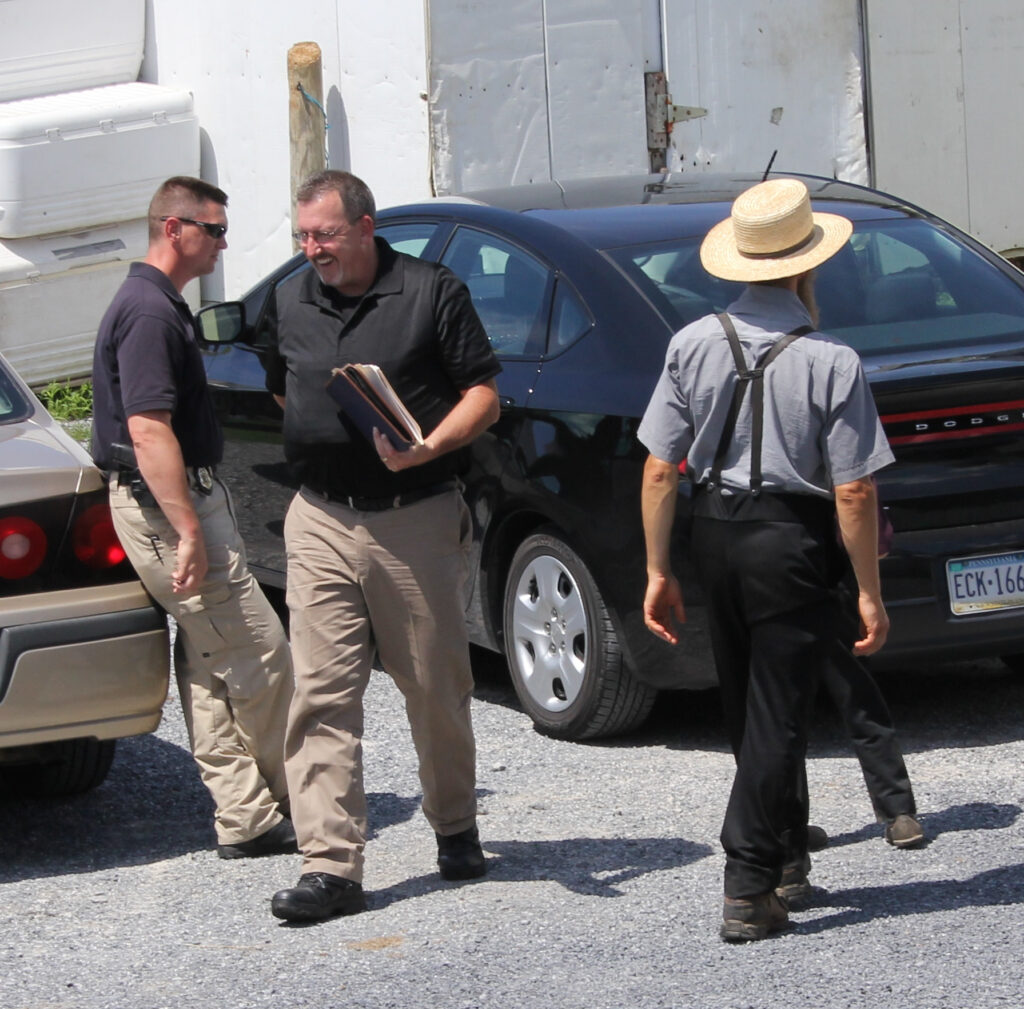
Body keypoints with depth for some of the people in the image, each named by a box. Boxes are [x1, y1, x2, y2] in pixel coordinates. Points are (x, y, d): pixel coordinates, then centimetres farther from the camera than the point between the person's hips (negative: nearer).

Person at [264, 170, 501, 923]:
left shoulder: (432, 292, -3)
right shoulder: (291, 303, 11)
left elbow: (483, 395, -3)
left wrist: (427, 448, -19)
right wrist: (321, 443, 11)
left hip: (417, 518, -3)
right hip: (322, 522, 3)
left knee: (437, 690, 8)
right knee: (322, 695, -6)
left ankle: (456, 830, 30)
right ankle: (331, 865, -7)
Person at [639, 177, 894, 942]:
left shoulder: (693, 344, -4)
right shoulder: (830, 361, -14)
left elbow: (661, 469, -2)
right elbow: (853, 491, -14)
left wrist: (658, 571, 6)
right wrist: (869, 591, -5)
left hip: (717, 535, 4)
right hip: (792, 543, -4)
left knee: (750, 709, 18)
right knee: (777, 714, 1)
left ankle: (787, 858, 31)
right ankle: (749, 890, -1)